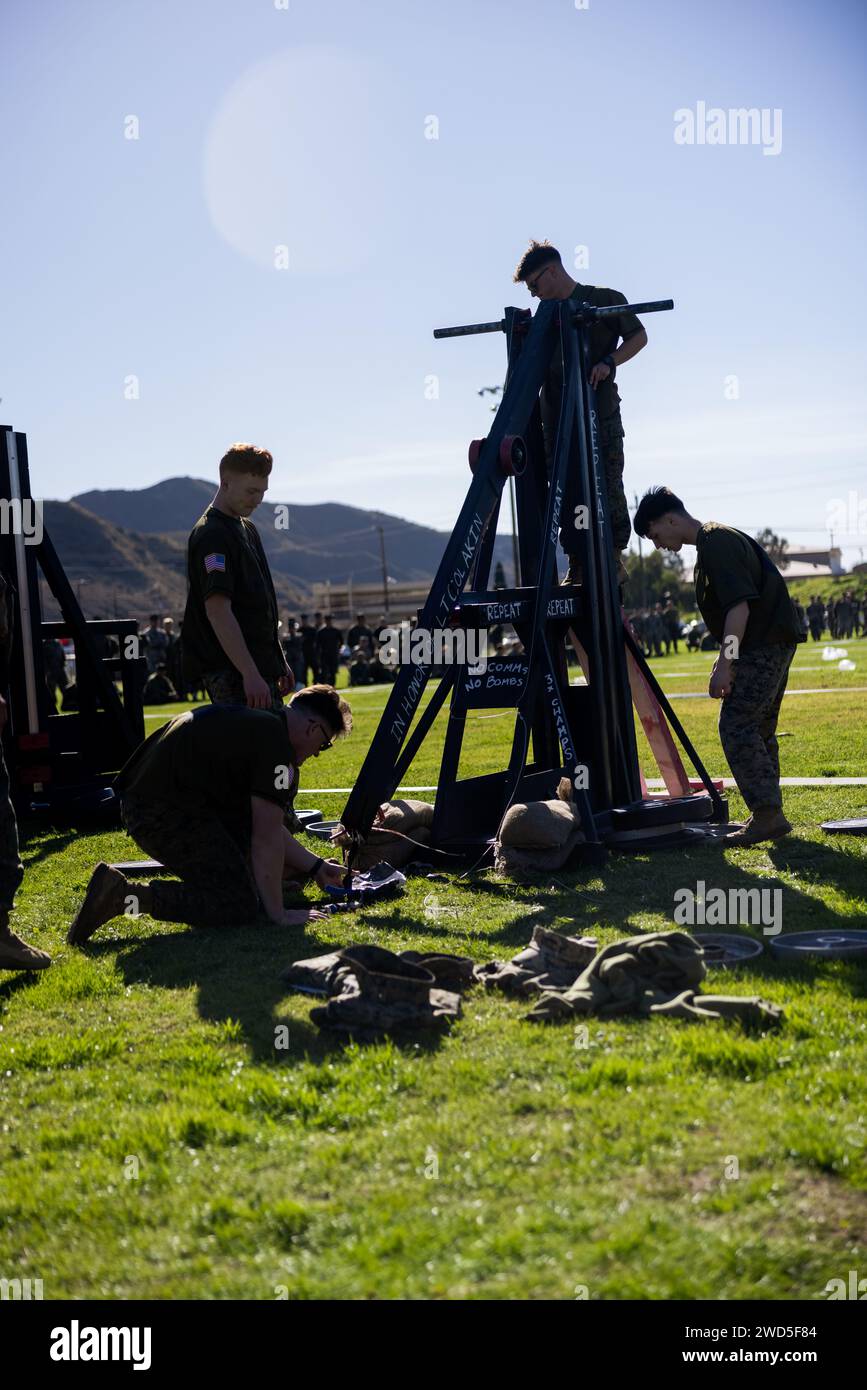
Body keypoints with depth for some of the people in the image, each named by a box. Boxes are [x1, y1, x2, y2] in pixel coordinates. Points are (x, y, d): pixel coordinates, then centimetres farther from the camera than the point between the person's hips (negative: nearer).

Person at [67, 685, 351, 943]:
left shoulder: (254, 720, 18)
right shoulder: (275, 740, -14)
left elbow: (265, 822, 23)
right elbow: (266, 836, -16)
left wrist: (314, 866, 24)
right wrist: (278, 914, -10)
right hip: (165, 814, -11)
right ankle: (126, 895, -15)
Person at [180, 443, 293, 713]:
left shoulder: (247, 528, 18)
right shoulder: (212, 534, -13)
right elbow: (217, 610, -21)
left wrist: (278, 661, 22)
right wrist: (250, 674, -26)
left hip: (260, 667, 10)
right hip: (234, 676, -10)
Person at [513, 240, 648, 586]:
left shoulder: (604, 300, 2)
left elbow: (638, 336, -1)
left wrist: (609, 362, -15)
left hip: (600, 411, -5)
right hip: (557, 416, 5)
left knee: (607, 486, -5)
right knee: (567, 490, 1)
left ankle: (615, 559, 2)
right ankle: (577, 567, 3)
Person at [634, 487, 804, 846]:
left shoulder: (716, 544, -14)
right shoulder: (717, 540, 18)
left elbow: (739, 605, -23)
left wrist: (724, 663, -24)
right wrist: (727, 659, 30)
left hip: (764, 643, -11)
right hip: (771, 644, 11)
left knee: (737, 725, -13)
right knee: (758, 729, 14)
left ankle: (767, 814, -14)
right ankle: (768, 815, 18)